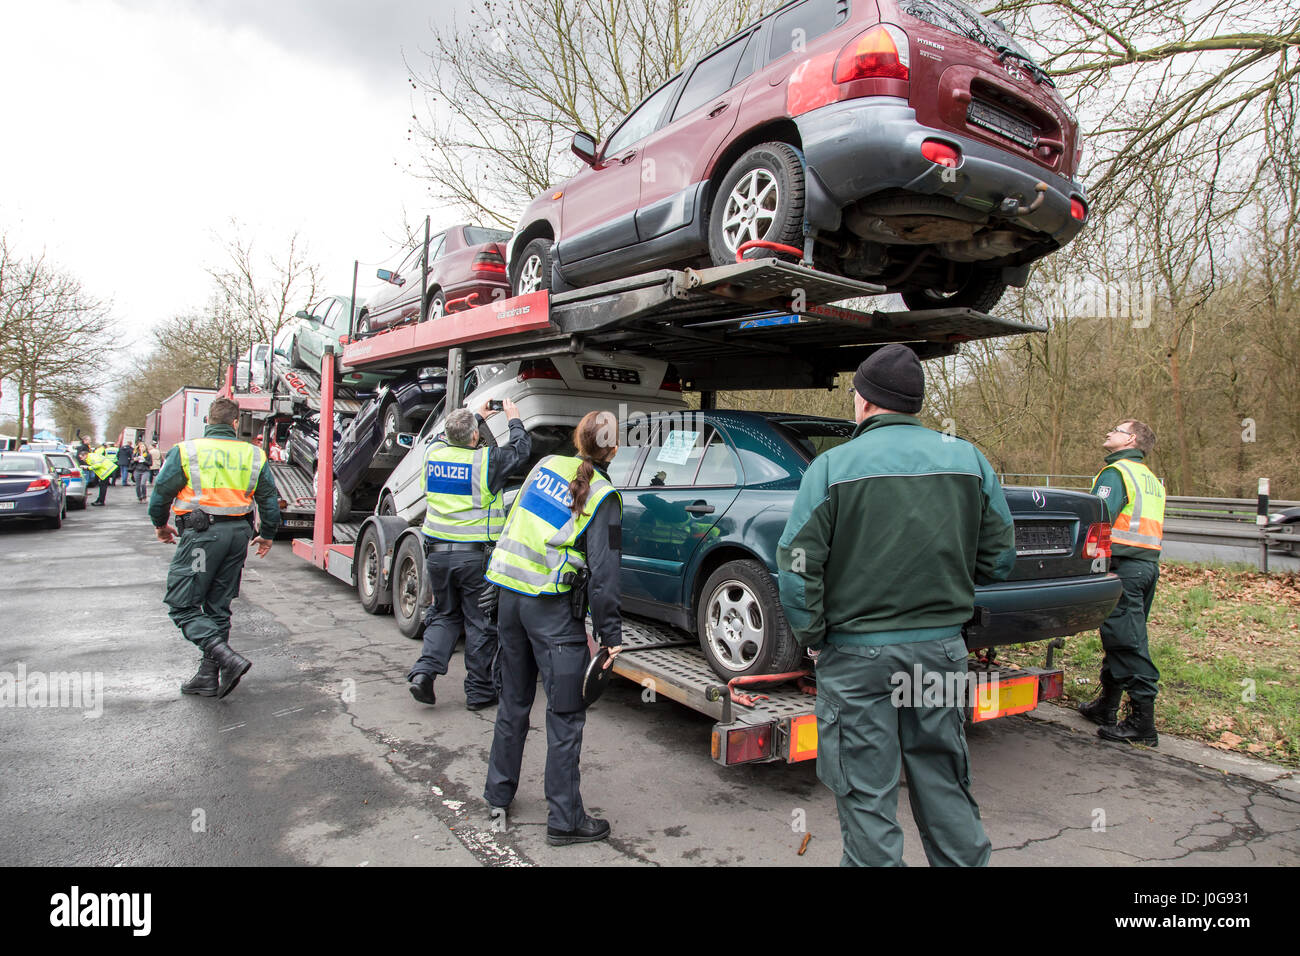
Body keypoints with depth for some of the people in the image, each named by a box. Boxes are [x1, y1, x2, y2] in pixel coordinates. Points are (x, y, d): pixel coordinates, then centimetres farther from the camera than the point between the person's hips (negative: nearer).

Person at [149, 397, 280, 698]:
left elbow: (161, 491, 2)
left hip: (202, 532, -5)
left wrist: (160, 525, 21)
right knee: (218, 607, 14)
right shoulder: (253, 455, 8)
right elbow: (270, 499, 9)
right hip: (239, 533, 5)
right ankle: (209, 676, 18)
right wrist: (266, 535, 24)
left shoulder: (186, 451, -1)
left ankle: (227, 657, -18)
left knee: (181, 605, 1)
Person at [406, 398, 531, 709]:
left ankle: (424, 671, 4)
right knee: (481, 622, 7)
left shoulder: (434, 452, 2)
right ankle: (479, 691, 14)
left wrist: (479, 416, 37)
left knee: (444, 614, 21)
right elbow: (521, 448, 4)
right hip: (475, 555, -5)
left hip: (437, 552, 5)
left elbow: (446, 437, 26)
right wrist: (514, 419, 21)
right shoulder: (486, 459, -12)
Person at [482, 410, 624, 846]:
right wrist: (611, 635, -6)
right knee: (566, 714, 3)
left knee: (513, 701, 20)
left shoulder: (547, 464, 7)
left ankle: (498, 795, 33)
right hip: (551, 605, -6)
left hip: (509, 593, 7)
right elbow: (603, 573, -11)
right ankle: (564, 819, 9)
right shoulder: (603, 496, -8)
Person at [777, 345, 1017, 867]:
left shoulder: (832, 466, -9)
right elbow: (999, 557, 8)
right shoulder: (968, 459, 2)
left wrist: (814, 637, 0)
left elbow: (796, 569, -13)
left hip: (857, 653, -4)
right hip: (943, 647, 4)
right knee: (945, 782, 20)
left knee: (866, 795, 8)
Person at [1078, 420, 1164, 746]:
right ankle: (1106, 706, 26)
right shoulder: (1151, 479, 21)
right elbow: (1145, 525, 21)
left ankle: (1143, 723, -6)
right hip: (1149, 563, 9)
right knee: (1120, 639, 16)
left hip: (1124, 566, -9)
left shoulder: (1116, 472, -9)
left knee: (1128, 644, -8)